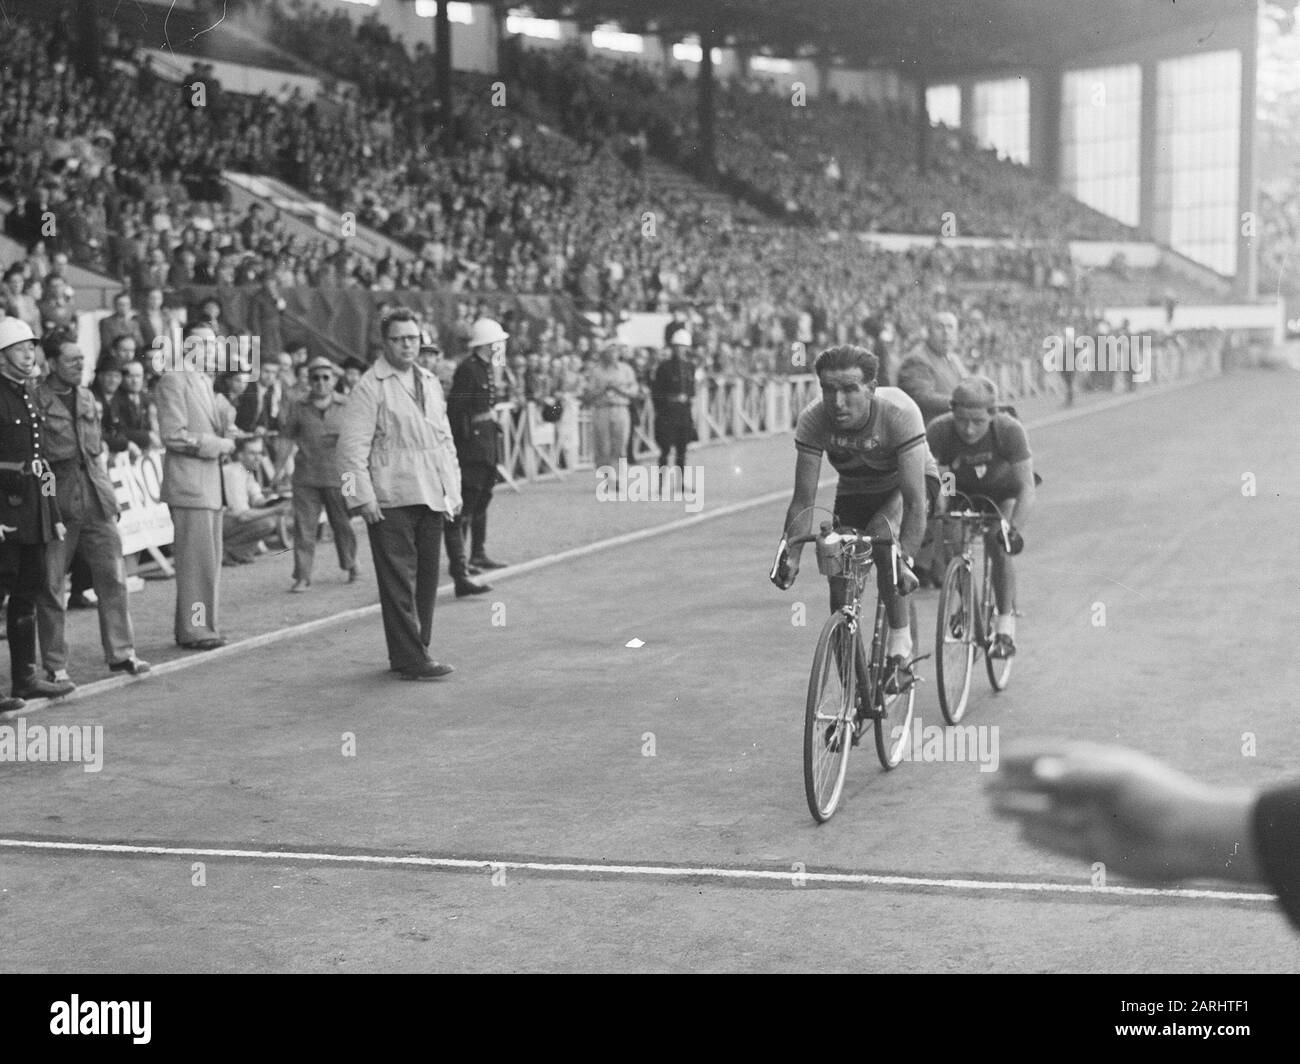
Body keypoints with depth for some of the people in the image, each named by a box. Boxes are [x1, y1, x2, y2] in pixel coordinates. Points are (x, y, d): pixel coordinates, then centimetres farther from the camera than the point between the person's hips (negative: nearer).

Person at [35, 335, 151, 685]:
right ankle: (55, 665, 9)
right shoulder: (36, 400, -6)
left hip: (96, 498, 6)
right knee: (51, 585, 1)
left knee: (113, 577, 4)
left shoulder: (87, 398, 14)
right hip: (56, 500, -6)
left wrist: (101, 467, 13)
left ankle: (120, 653, 11)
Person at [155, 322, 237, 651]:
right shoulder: (174, 380, -8)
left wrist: (227, 431, 3)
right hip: (189, 484, -9)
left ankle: (202, 624, 17)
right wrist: (217, 444, -12)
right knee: (196, 560, -8)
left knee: (210, 560, 11)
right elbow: (173, 435, -16)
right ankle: (193, 630, -4)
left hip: (210, 484, 9)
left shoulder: (205, 382, 21)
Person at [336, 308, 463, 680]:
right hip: (390, 500, -7)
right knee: (398, 582, -5)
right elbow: (352, 445, -10)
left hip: (432, 497, 7)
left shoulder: (430, 383, 17)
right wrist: (362, 496, -16)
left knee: (426, 579, 10)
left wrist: (453, 488, 16)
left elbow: (445, 440, 23)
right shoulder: (370, 387, -5)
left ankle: (416, 649, 20)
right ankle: (409, 659, -4)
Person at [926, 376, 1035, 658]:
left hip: (1003, 490, -2)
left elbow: (1027, 488, -36)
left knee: (998, 548, -22)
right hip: (962, 489, 2)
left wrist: (1014, 530, -50)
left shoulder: (1010, 430, -35)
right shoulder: (939, 431, -32)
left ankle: (1005, 627, -10)